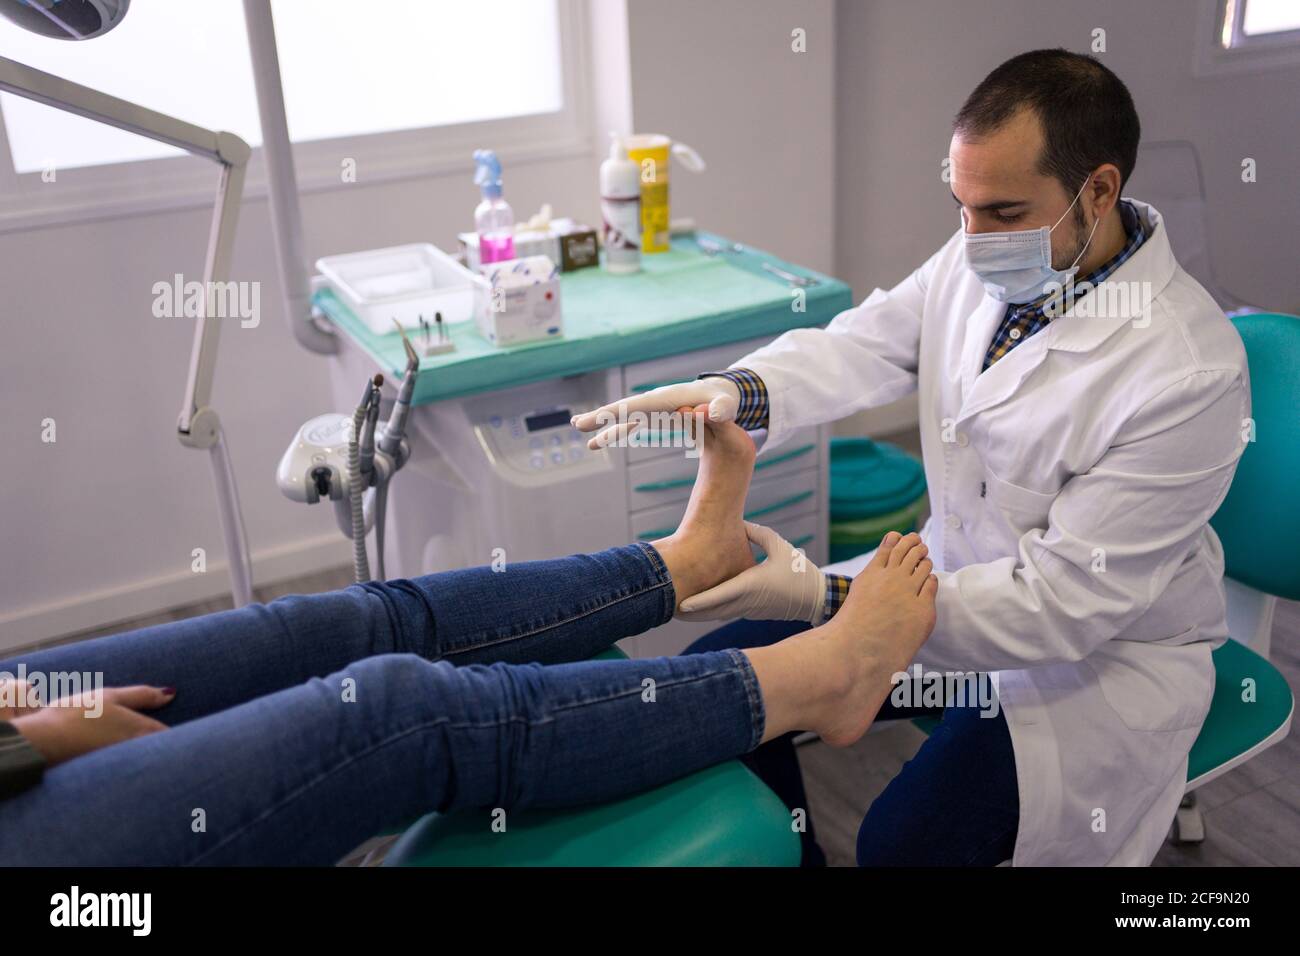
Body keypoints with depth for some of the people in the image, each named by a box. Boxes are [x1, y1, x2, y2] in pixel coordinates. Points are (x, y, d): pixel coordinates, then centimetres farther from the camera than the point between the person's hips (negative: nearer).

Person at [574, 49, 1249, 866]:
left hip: (1102, 645, -6)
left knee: (905, 840, -25)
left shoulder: (1189, 374, -29)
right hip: (955, 576, 6)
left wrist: (824, 601, -33)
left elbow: (1066, 601, -28)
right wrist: (734, 392, -29)